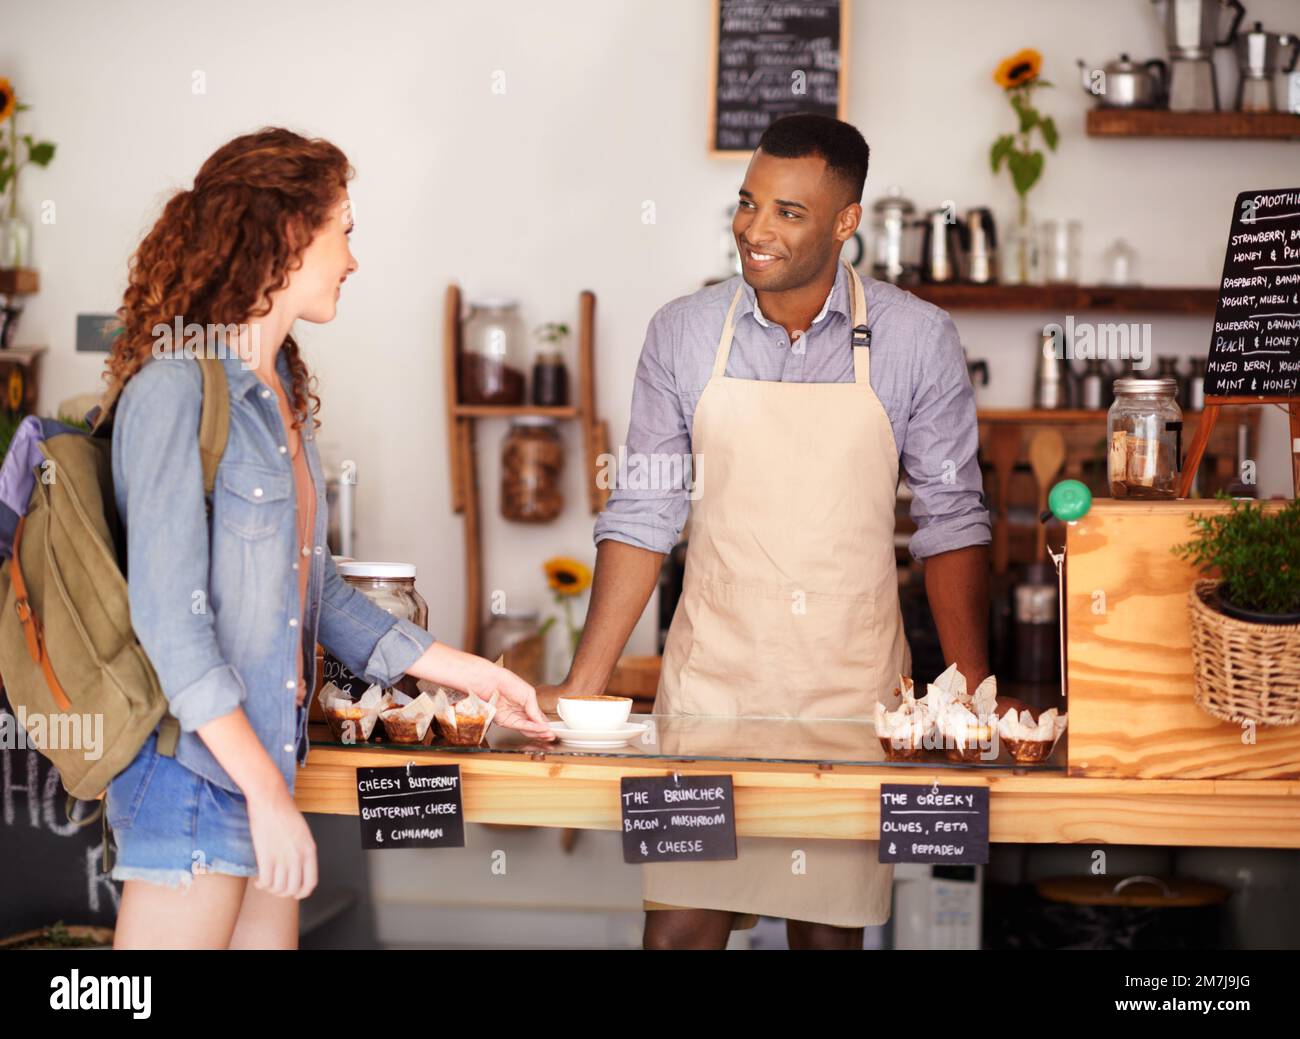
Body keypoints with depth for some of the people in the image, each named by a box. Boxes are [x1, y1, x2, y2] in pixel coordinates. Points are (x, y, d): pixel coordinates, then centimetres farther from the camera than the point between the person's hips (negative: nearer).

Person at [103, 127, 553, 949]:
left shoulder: (279, 392, 13)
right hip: (196, 767, -8)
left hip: (264, 756, 8)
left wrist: (468, 673, 19)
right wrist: (269, 791, -19)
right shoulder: (176, 387, -13)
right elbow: (168, 614, -18)